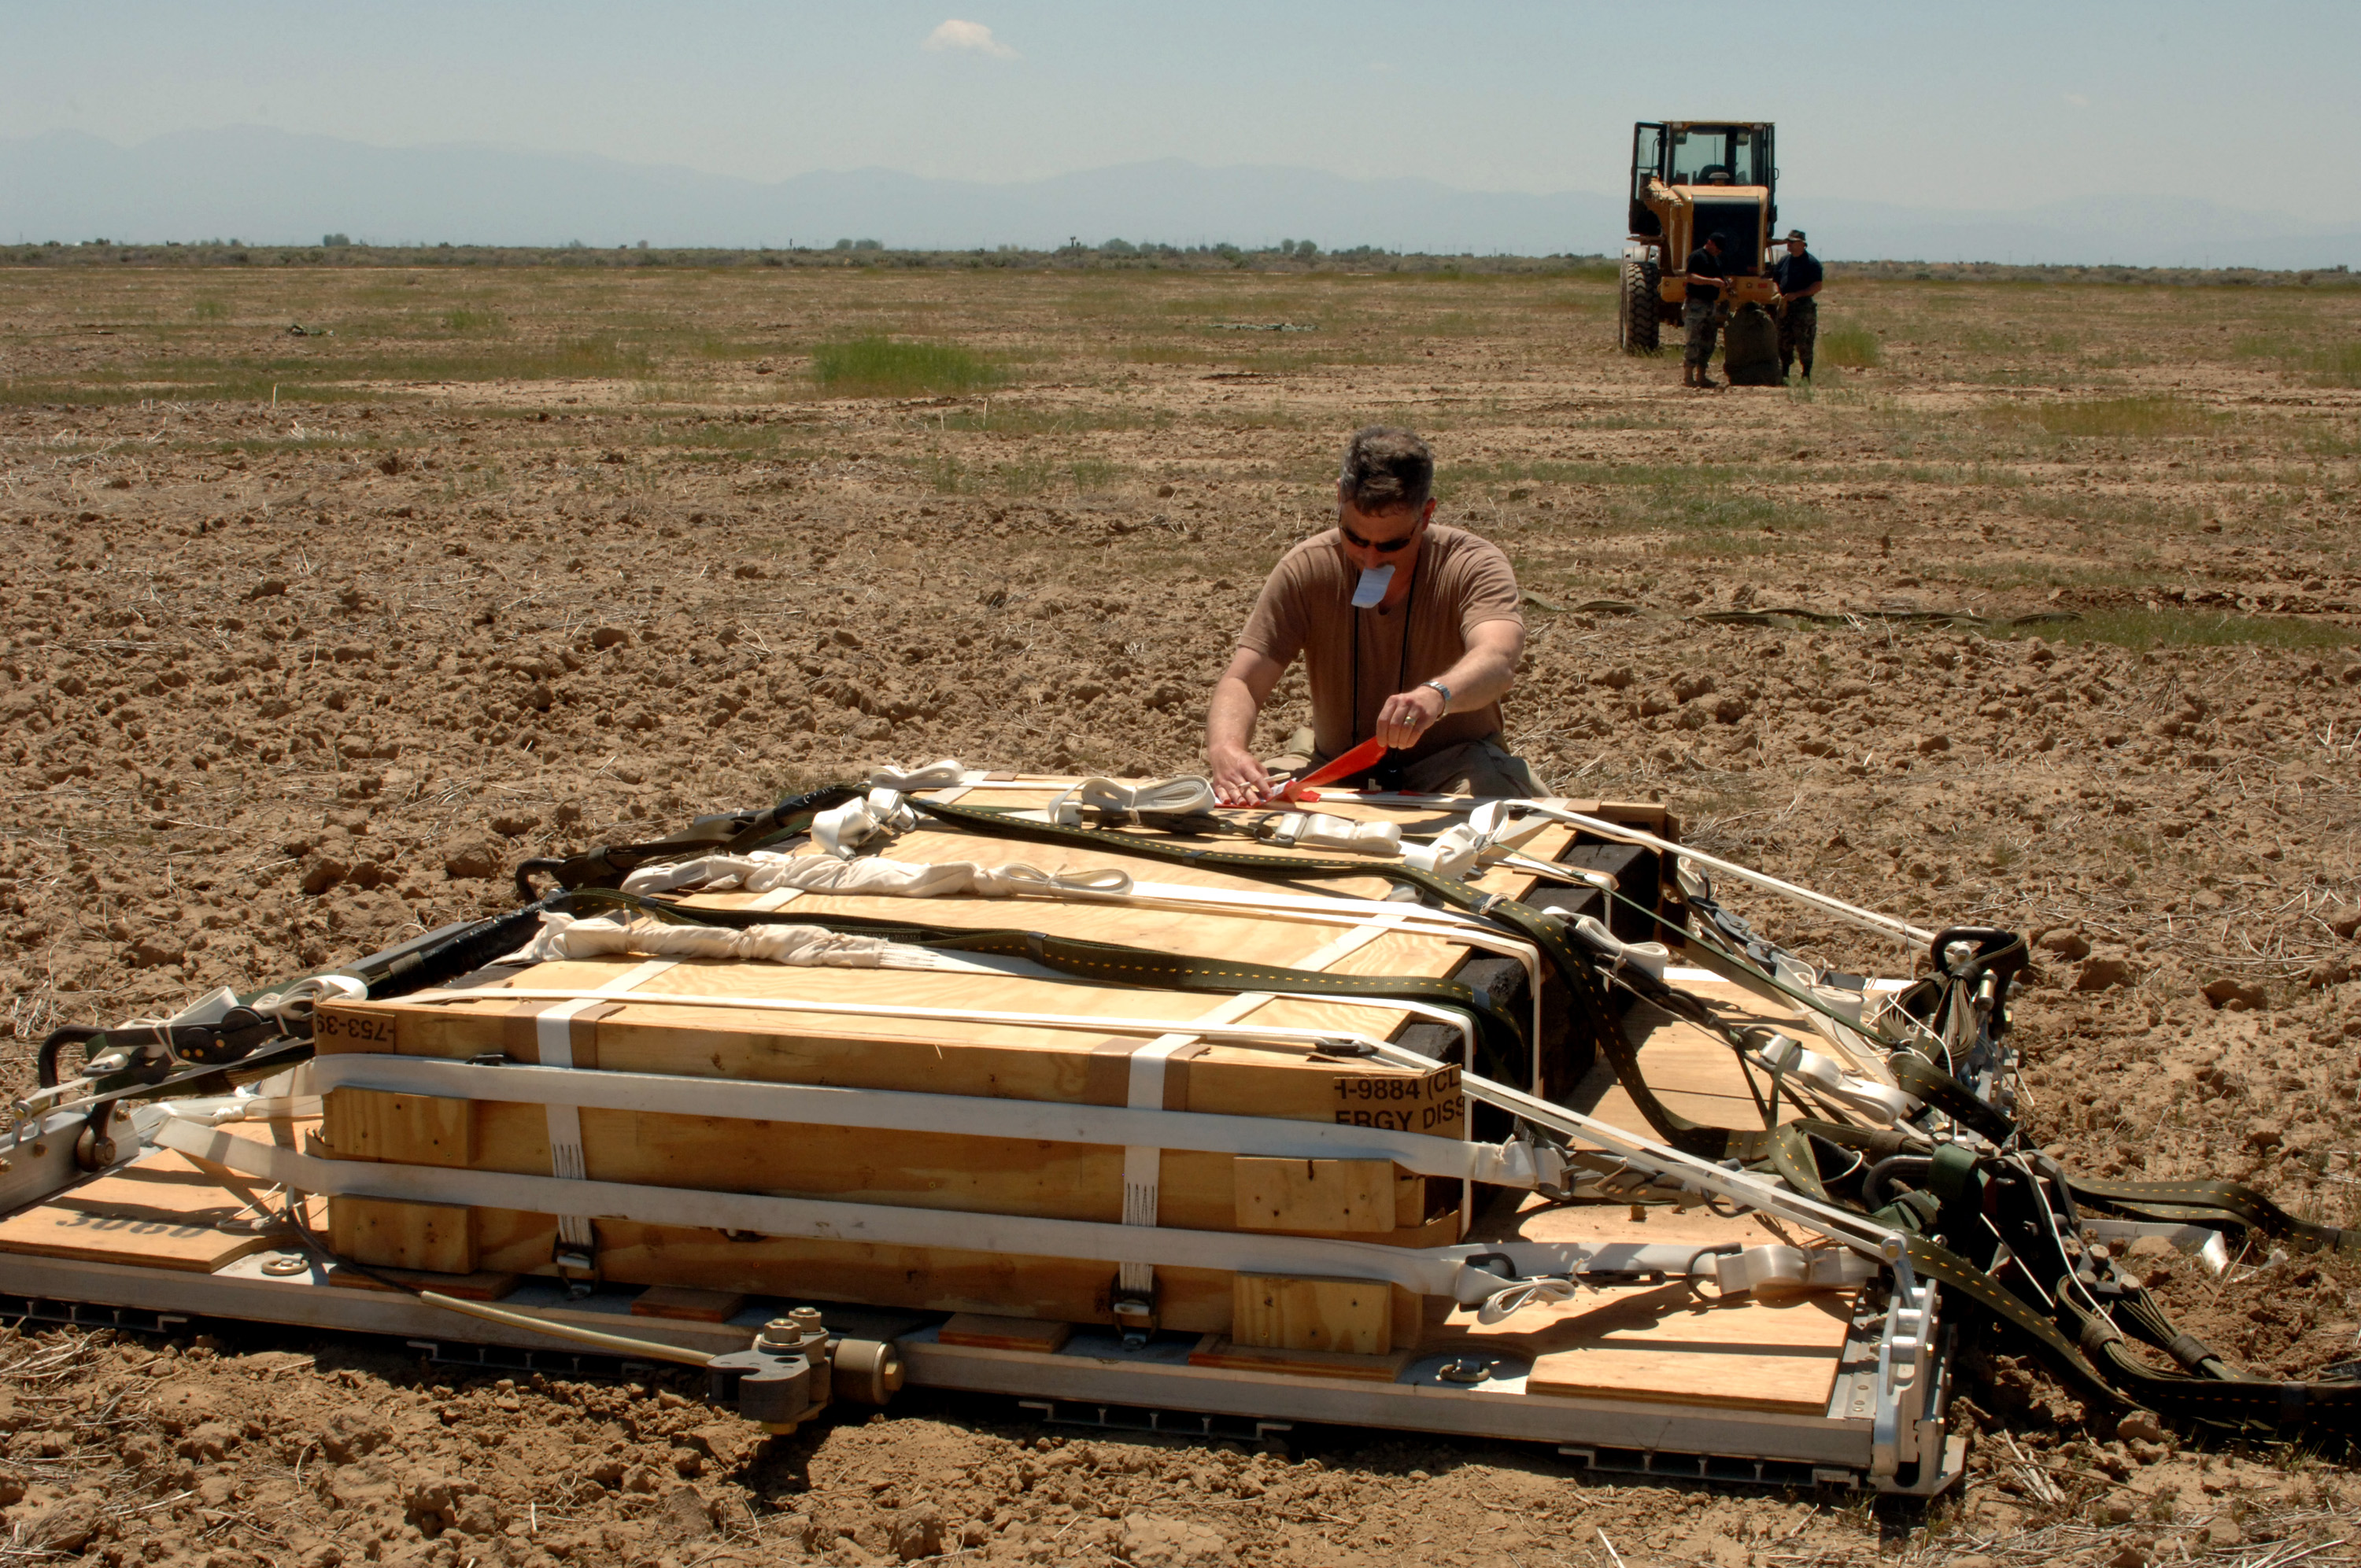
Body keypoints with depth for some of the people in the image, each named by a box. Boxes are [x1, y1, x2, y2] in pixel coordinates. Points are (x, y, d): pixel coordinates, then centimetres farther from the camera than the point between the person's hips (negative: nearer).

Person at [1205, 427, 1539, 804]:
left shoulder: (1473, 565, -15)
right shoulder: (1306, 570, -9)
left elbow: (1499, 660, -35)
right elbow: (1242, 681, -14)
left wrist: (1437, 695, -59)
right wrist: (1225, 750, -39)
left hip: (1453, 765, 0)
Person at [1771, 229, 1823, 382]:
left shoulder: (1811, 262, -5)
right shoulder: (1784, 261, 15)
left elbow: (1817, 287, -10)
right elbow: (1774, 280, 22)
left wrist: (1796, 294, -18)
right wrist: (1779, 294, 1)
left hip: (1804, 307, -6)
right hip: (1785, 306, 6)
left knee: (1804, 343, -6)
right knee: (1784, 342, 6)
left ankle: (1806, 375, 0)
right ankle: (1784, 374, 13)